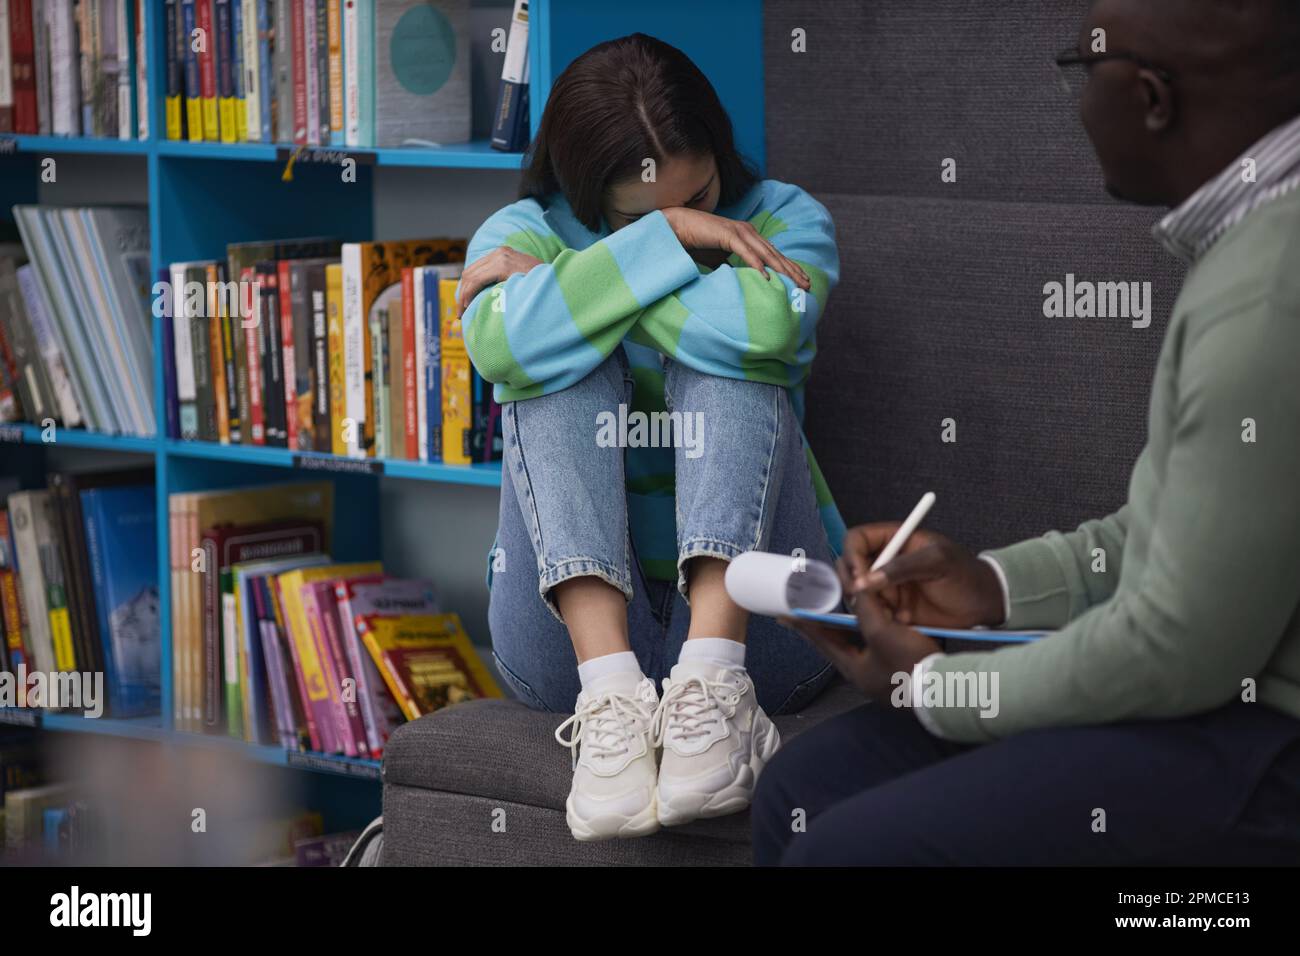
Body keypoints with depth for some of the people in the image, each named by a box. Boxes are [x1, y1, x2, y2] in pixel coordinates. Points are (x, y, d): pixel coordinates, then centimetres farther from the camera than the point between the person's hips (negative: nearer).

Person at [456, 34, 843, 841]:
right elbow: (502, 344, -22)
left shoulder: (784, 219, 5)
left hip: (746, 615, 0)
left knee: (728, 362, -19)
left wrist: (566, 288, -13)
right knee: (562, 367, -19)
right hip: (576, 622, 1)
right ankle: (608, 687, -40)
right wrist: (667, 241, -17)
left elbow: (766, 326, -22)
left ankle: (713, 676, -40)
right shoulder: (525, 234, 5)